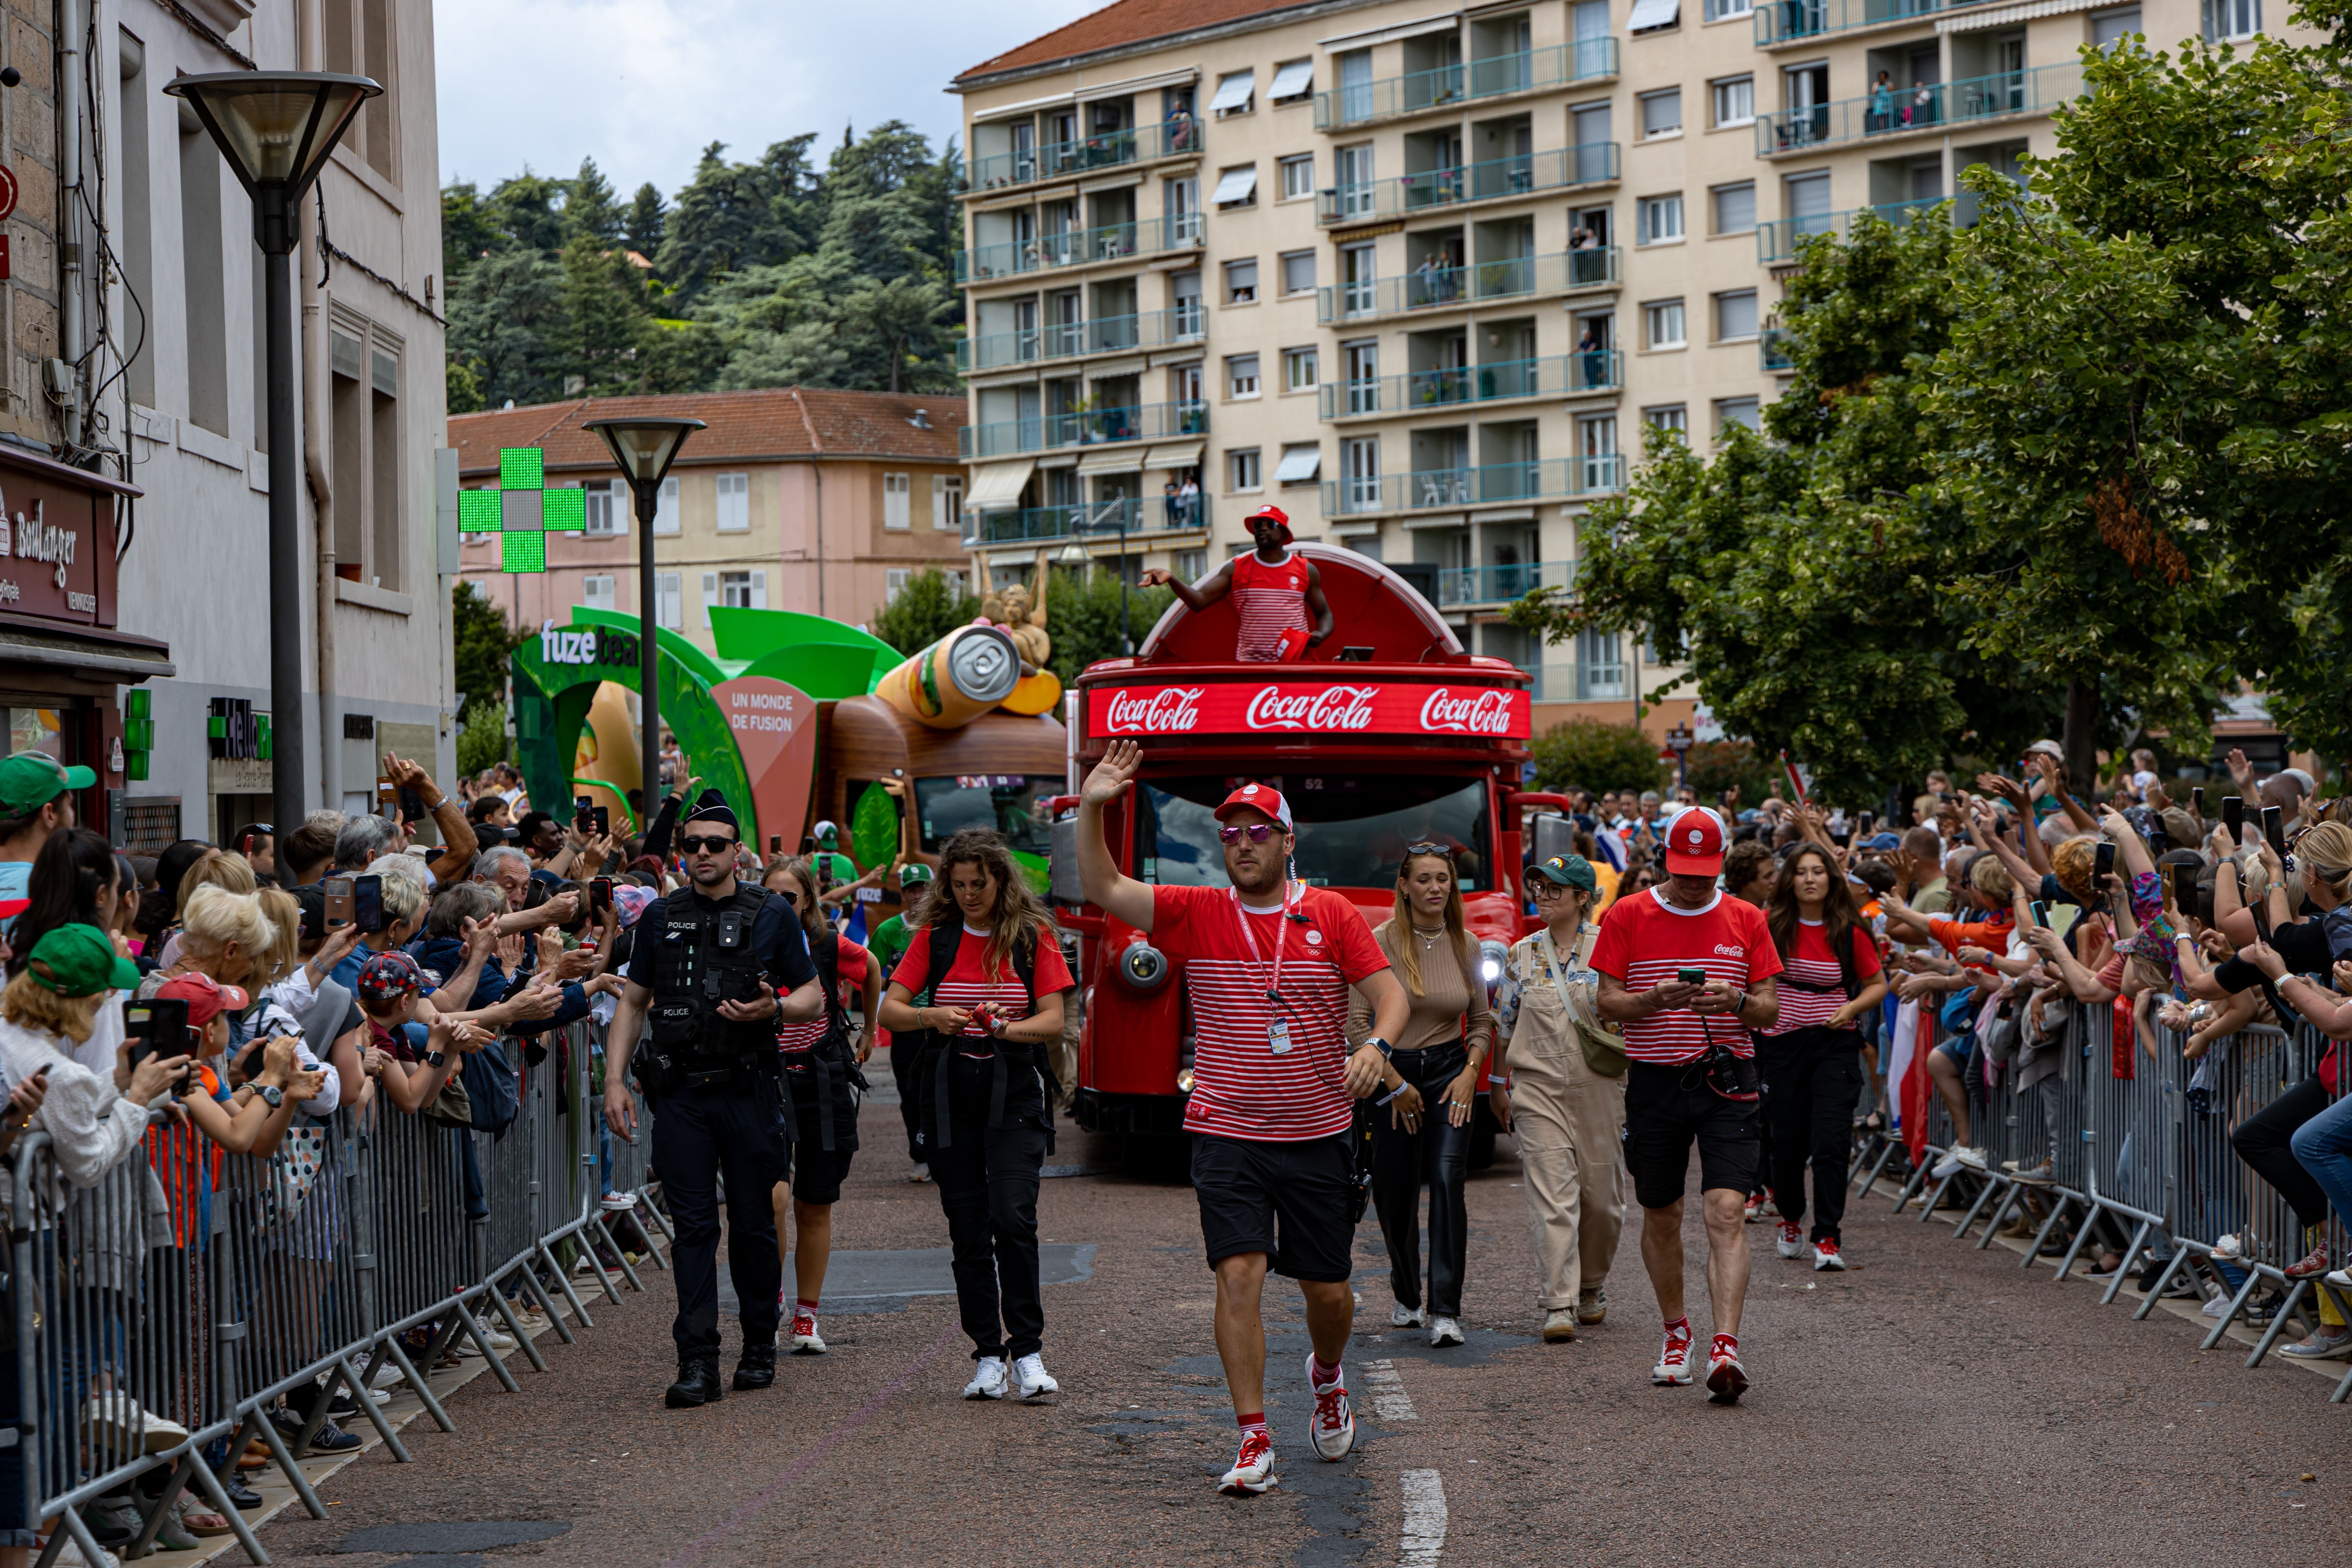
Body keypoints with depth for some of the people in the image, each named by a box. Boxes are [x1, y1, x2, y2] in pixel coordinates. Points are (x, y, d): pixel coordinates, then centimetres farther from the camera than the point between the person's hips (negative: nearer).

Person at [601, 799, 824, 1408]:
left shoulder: (771, 916, 2)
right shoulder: (660, 918, 9)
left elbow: (814, 998, 6)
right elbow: (633, 1001, 12)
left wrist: (773, 1008, -16)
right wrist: (615, 1079, 3)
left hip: (748, 1089, -1)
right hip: (681, 1091, 1)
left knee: (754, 1224, 6)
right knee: (693, 1226, -3)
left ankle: (760, 1349, 21)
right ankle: (698, 1363, -4)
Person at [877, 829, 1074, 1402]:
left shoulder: (1032, 936, 2)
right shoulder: (935, 937, 6)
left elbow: (1053, 1019, -3)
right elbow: (889, 1009, 2)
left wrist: (1005, 1028, -22)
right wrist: (931, 1018, -19)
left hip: (1013, 1097, -2)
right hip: (950, 1099, 2)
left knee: (1013, 1219, -15)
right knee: (968, 1231, 4)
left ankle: (1027, 1350, -8)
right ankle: (988, 1356, 10)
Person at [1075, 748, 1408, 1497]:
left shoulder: (1331, 915, 1)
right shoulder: (1197, 915, 1)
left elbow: (1390, 992, -3)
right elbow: (1103, 890, -7)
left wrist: (1376, 1045, -24)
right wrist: (1092, 809, -21)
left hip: (1318, 1135, 1)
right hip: (1227, 1135, -1)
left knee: (1328, 1290, 10)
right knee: (1239, 1276, -14)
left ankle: (1327, 1376, 44)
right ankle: (1254, 1441, -8)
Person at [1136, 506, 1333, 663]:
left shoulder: (1306, 571, 9)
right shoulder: (1236, 569, 8)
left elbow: (1324, 613, 16)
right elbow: (1199, 601, -1)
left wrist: (1321, 634, -8)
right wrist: (1171, 580, -19)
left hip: (1296, 665, 0)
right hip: (1250, 664, 0)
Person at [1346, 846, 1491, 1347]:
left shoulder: (1465, 945, 3)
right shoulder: (1382, 943, -8)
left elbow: (1482, 1022, 12)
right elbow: (1357, 1023, -8)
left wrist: (1470, 1071, -4)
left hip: (1450, 1072, 1)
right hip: (1392, 1073, -1)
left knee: (1448, 1180, -17)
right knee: (1396, 1196, 6)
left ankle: (1445, 1311, -18)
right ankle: (1406, 1295, 32)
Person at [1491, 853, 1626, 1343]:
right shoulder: (1523, 954, 8)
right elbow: (1504, 1025, 16)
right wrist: (1499, 1083, 17)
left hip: (1598, 1086, -1)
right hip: (1538, 1087, 1)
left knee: (1601, 1196, 6)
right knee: (1552, 1196, -10)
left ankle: (1592, 1287, 29)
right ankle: (1558, 1305, -12)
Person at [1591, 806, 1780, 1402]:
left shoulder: (1745, 920, 5)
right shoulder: (1628, 916, 3)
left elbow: (1770, 1010, 7)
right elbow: (1607, 1001, 1)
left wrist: (1736, 1001, -16)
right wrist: (1657, 998, -18)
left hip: (1727, 1083, -1)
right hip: (1655, 1081, 1)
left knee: (1726, 1212, -14)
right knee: (1661, 1215, 11)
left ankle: (1726, 1346, -21)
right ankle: (1676, 1332, 30)